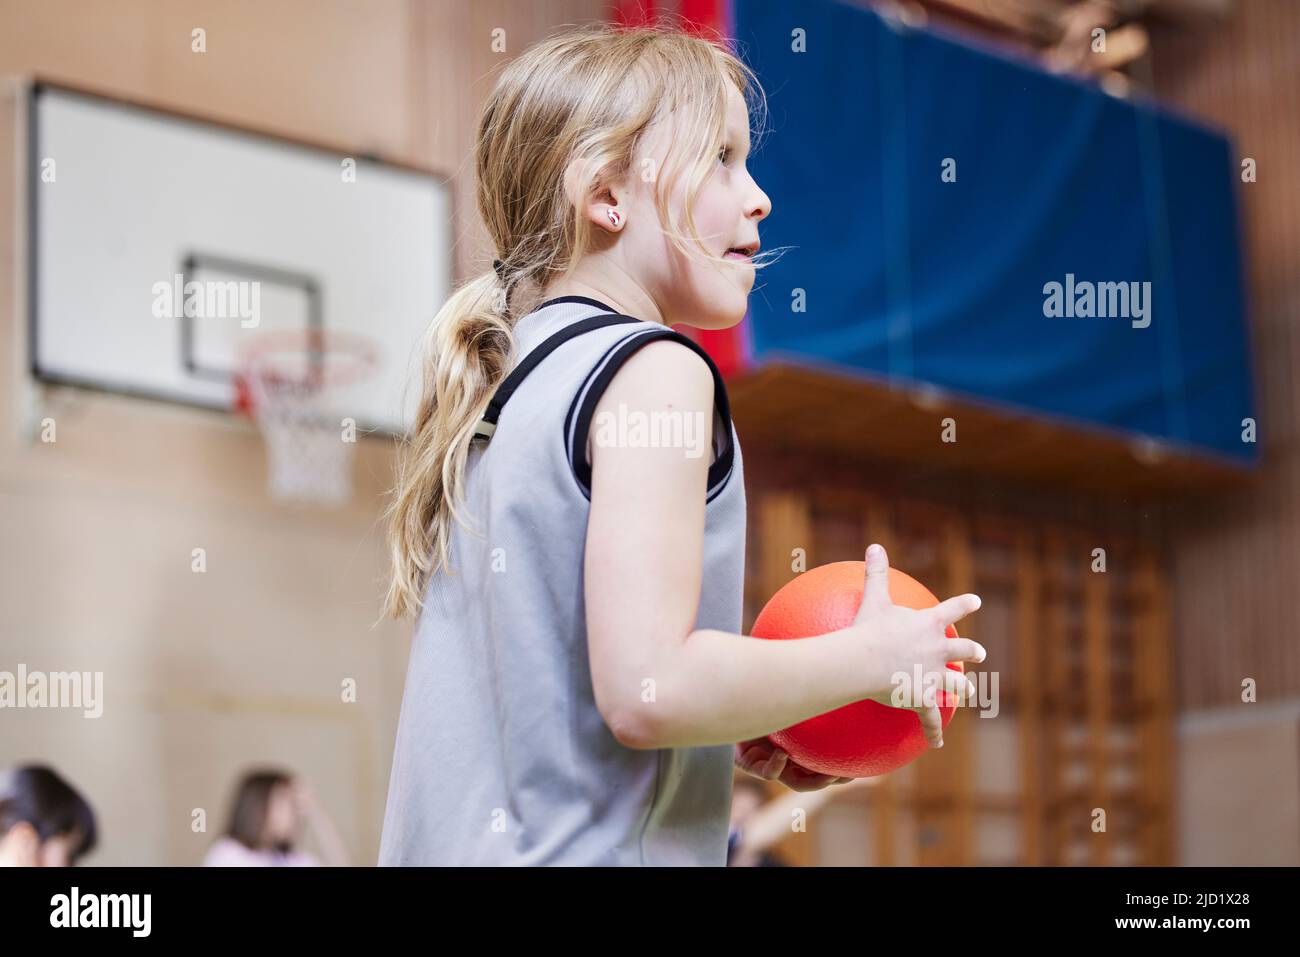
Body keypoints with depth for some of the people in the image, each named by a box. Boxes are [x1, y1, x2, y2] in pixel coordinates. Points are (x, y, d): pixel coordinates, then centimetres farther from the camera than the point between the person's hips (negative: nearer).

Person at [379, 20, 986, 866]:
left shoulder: (497, 379, 15)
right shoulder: (654, 370, -11)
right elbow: (645, 689, -21)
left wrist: (743, 733, 14)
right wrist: (875, 657, -8)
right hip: (585, 850, -9)